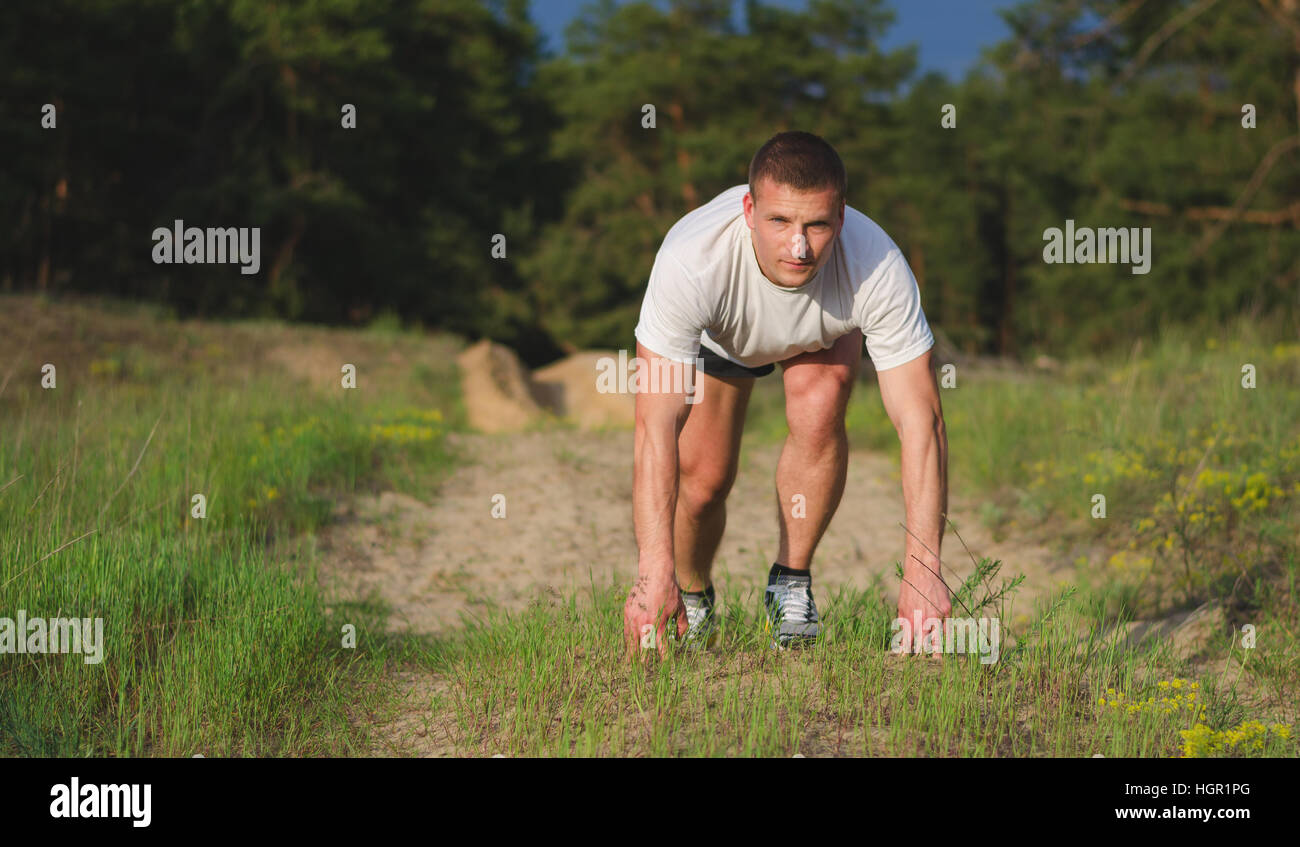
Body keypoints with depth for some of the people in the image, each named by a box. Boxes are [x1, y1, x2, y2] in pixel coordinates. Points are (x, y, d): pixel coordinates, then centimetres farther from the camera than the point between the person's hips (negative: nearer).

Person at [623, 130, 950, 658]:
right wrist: (654, 570, -54)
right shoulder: (692, 259, -45)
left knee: (818, 414, -29)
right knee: (703, 478, -13)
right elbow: (656, 425, -46)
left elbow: (920, 421, -39)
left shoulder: (877, 267, -41)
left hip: (825, 332, 0)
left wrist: (922, 571, -46)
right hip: (718, 336, 0)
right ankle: (692, 598, 21)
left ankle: (791, 585, -7)